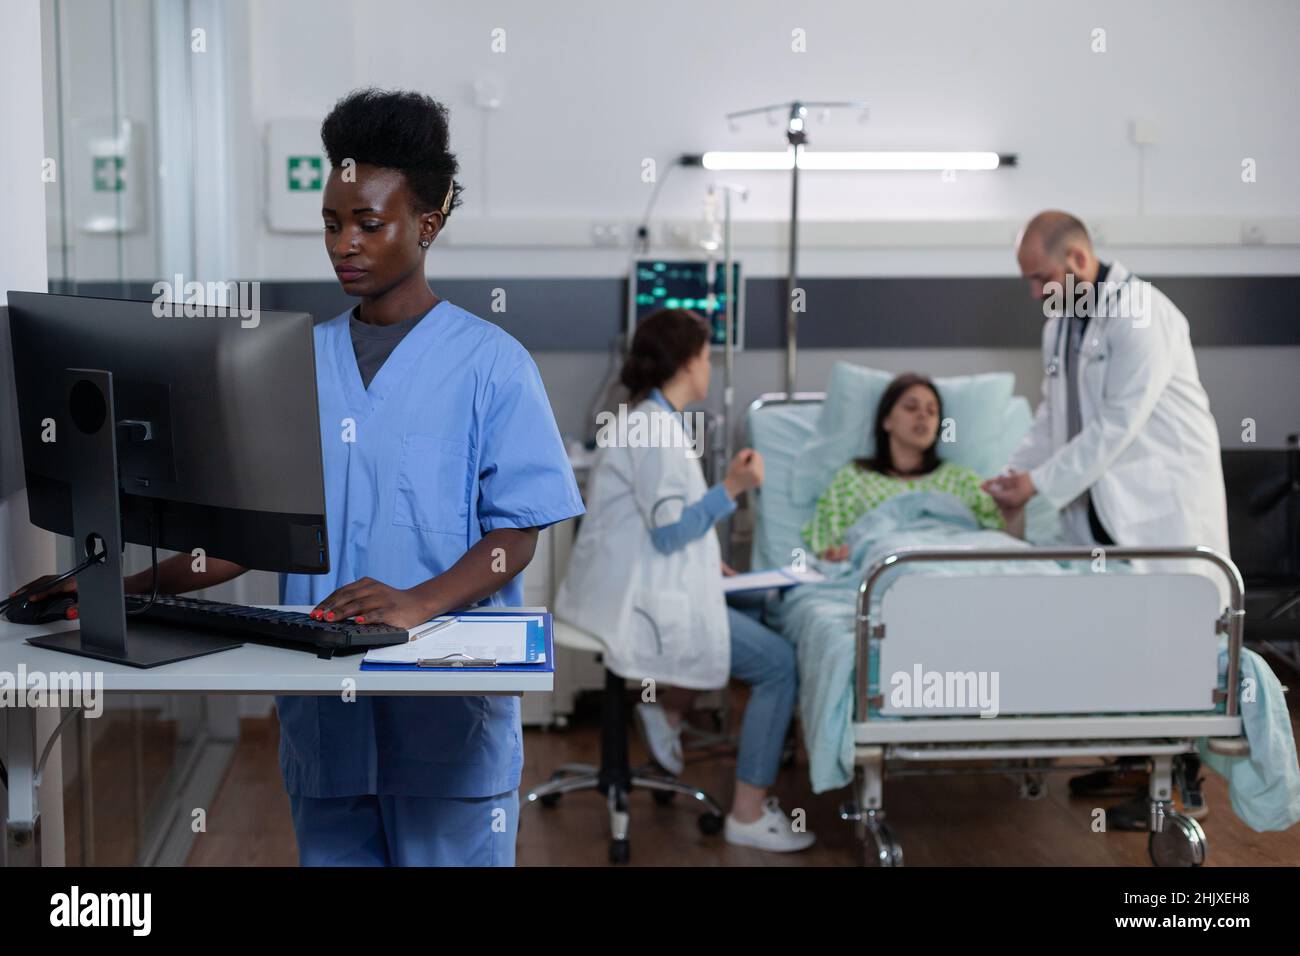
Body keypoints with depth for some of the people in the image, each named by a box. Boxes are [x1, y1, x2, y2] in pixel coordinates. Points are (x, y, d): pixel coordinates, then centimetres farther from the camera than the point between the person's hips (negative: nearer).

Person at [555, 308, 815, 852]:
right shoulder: (657, 426, -17)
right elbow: (669, 531, -21)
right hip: (637, 600, -10)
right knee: (778, 662, -6)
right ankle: (749, 815, -4)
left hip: (630, 588, 10)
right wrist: (731, 489, -25)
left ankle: (667, 706, 18)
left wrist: (703, 565, 16)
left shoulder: (645, 418, 15)